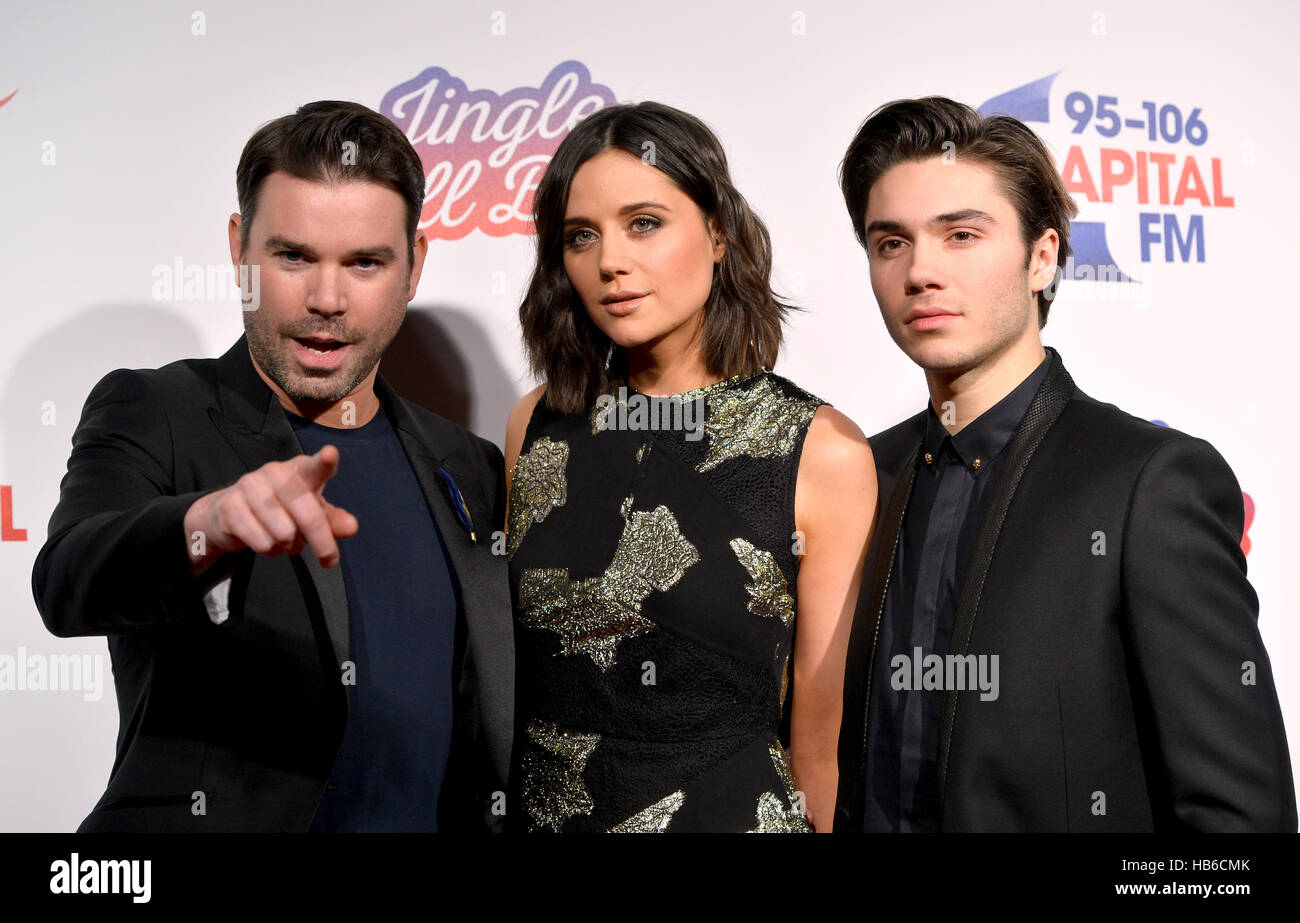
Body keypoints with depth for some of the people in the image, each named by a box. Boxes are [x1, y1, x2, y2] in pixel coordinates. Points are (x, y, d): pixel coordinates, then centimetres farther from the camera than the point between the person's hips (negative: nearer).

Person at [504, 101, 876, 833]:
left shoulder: (825, 451, -12)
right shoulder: (537, 425, 0)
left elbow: (823, 744, -7)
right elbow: (497, 675, 7)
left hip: (731, 810, -3)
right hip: (539, 812, 4)